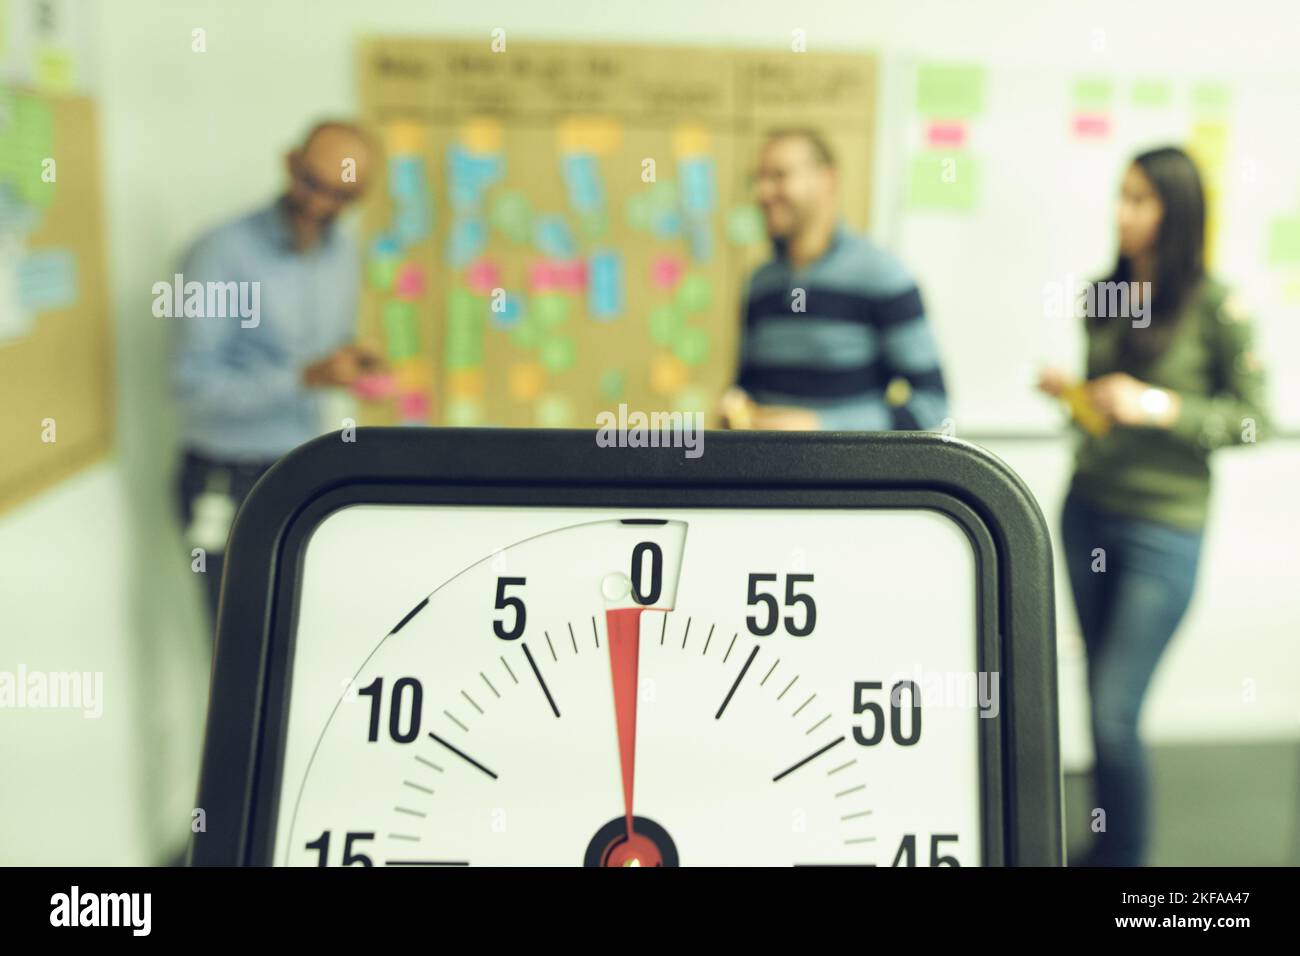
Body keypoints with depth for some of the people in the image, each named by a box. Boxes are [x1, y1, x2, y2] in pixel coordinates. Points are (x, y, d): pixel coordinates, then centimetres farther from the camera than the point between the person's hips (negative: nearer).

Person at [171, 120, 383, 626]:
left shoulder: (343, 254, 8)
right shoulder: (223, 255, -13)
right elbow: (193, 386, -17)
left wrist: (350, 366, -4)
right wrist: (305, 377, -26)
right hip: (230, 482, -5)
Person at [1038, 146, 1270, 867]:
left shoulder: (1214, 306, -9)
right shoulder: (1105, 294, 6)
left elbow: (1251, 419, -7)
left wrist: (1162, 406, -19)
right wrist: (1070, 392, -2)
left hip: (1163, 526, -5)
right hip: (1088, 511, 6)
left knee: (1115, 714, -6)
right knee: (1102, 701, 15)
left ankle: (1124, 854, 15)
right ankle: (1103, 843, 31)